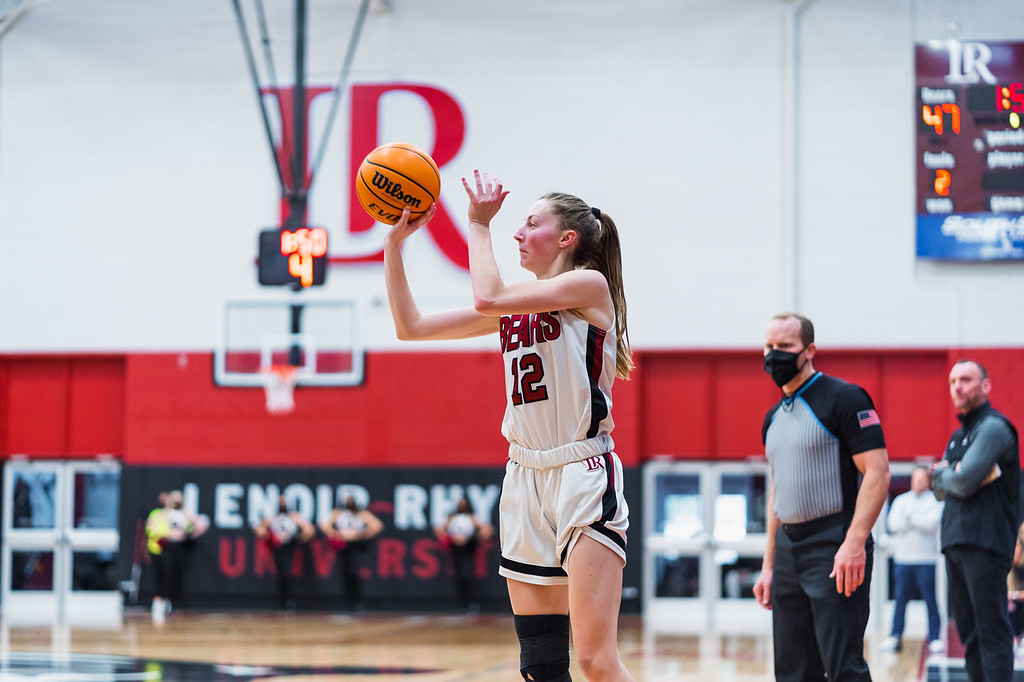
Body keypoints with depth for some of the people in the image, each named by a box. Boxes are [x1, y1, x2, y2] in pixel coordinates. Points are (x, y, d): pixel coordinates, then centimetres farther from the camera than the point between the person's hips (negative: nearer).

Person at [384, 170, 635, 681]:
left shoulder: (589, 285, -5)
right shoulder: (514, 306, 16)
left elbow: (487, 298, -18)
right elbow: (411, 326, 17)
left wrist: (479, 225, -5)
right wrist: (394, 243, 10)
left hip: (584, 476, -7)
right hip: (526, 480, 7)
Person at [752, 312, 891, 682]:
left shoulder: (843, 398, -6)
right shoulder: (774, 417, 18)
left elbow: (877, 472, -14)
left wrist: (855, 543, -23)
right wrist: (769, 565, 19)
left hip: (835, 551, -8)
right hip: (788, 551, 8)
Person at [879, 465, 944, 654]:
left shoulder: (935, 500, 6)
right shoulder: (900, 500, 15)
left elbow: (932, 523, -10)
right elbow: (893, 524, 0)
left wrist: (909, 517, -5)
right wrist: (919, 521, -9)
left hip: (926, 559, -3)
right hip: (902, 558, 3)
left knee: (930, 600, -4)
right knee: (900, 599, 1)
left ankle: (935, 638, 0)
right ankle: (895, 637, 5)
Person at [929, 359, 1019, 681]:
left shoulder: (993, 428, -8)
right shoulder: (957, 436, 21)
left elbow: (964, 482, -17)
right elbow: (939, 488, 18)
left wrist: (943, 473, 4)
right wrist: (953, 475, -4)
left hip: (985, 542, -9)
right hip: (955, 541, 9)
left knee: (991, 631, -12)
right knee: (969, 631, 8)